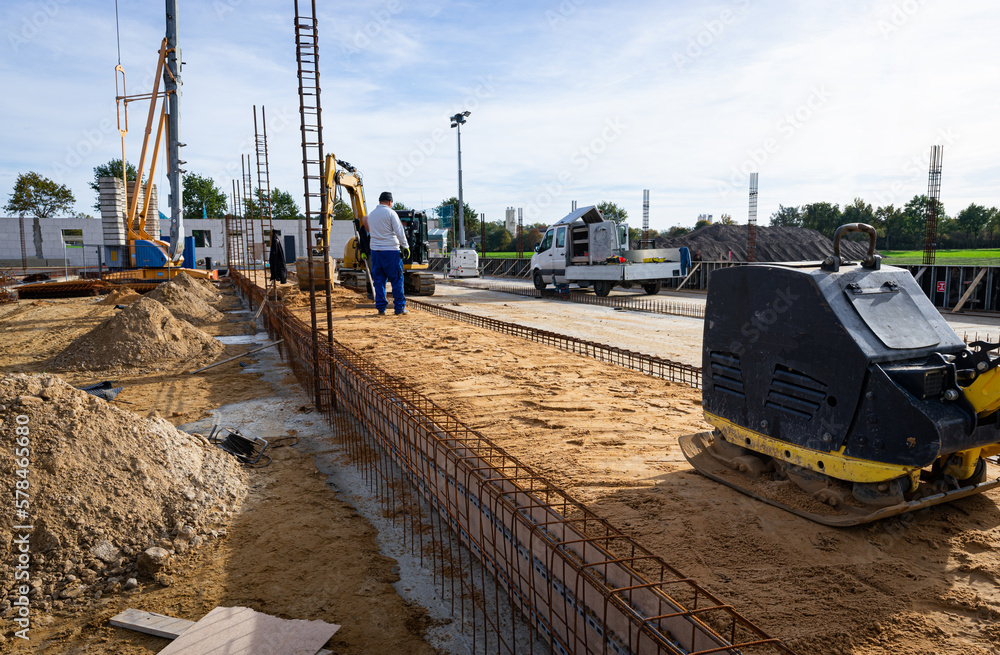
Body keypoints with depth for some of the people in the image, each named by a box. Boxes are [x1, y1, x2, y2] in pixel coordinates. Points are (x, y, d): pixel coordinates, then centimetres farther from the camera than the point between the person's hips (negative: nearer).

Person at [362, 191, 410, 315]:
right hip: (391, 250, -6)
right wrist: (405, 246, -5)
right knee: (397, 280, 2)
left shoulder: (371, 214, 12)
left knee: (378, 281, 8)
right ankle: (399, 308, 4)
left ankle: (381, 308, 8)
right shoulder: (390, 213, -7)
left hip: (375, 250, 6)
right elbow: (399, 232, -10)